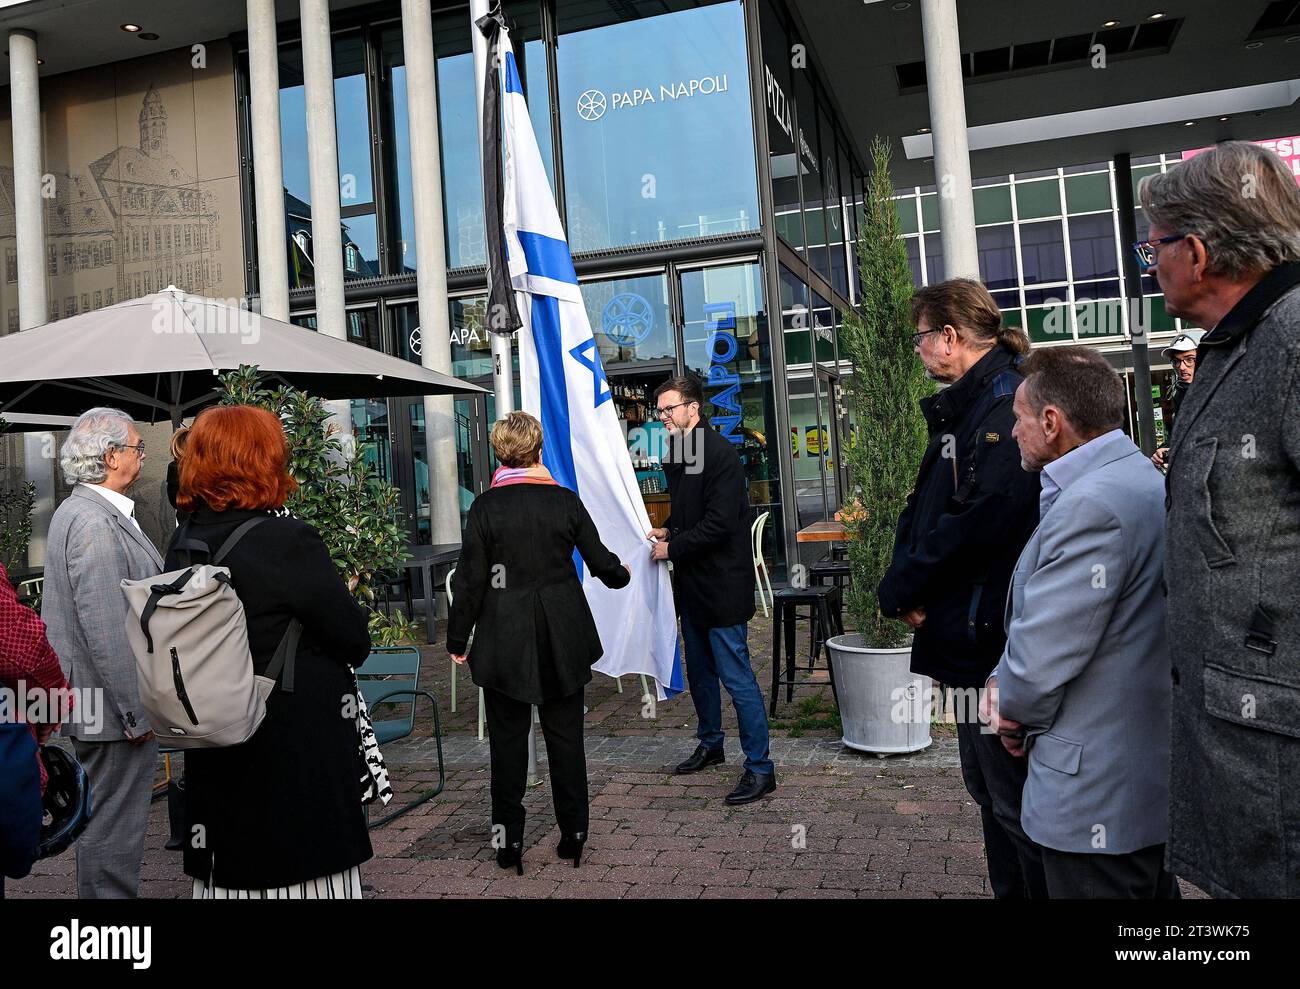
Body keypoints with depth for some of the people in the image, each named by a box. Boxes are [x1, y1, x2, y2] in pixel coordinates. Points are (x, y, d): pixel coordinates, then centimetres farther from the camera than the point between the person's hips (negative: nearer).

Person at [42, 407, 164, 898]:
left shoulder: (77, 512, 11)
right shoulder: (97, 525, -22)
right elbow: (107, 632, -26)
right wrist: (137, 714, -21)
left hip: (93, 701, 11)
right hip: (114, 707, -11)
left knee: (105, 817, 21)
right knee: (114, 824, 1)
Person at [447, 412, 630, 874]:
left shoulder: (485, 507, -8)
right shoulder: (566, 501, -4)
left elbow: (470, 579, -7)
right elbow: (600, 562, 4)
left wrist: (458, 638, 4)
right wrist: (622, 574, 26)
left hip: (504, 640, -2)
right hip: (562, 638, 2)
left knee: (507, 737, 9)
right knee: (565, 733, 12)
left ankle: (508, 840, 17)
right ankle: (574, 834, 21)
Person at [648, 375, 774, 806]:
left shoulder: (720, 453, -16)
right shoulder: (676, 455, 12)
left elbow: (719, 521, -22)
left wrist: (673, 546, -14)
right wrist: (667, 530, 5)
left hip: (722, 583, -9)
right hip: (692, 582, 10)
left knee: (736, 676, -6)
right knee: (700, 670, 20)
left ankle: (760, 767, 4)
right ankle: (710, 743, 37)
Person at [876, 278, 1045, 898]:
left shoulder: (1007, 403, -16)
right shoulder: (960, 408, 15)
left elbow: (985, 517, -27)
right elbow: (922, 511, 16)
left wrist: (900, 590, -16)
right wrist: (907, 583, -2)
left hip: (992, 637, -10)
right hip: (967, 636, 10)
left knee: (1015, 801, 0)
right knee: (987, 789, 21)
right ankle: (1009, 892, 35)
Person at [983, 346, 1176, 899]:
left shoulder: (1091, 505, -25)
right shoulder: (1137, 478, 9)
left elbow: (1040, 658, -24)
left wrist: (1015, 708, -4)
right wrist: (1009, 686, 2)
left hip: (1098, 794, -10)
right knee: (1151, 887, 21)